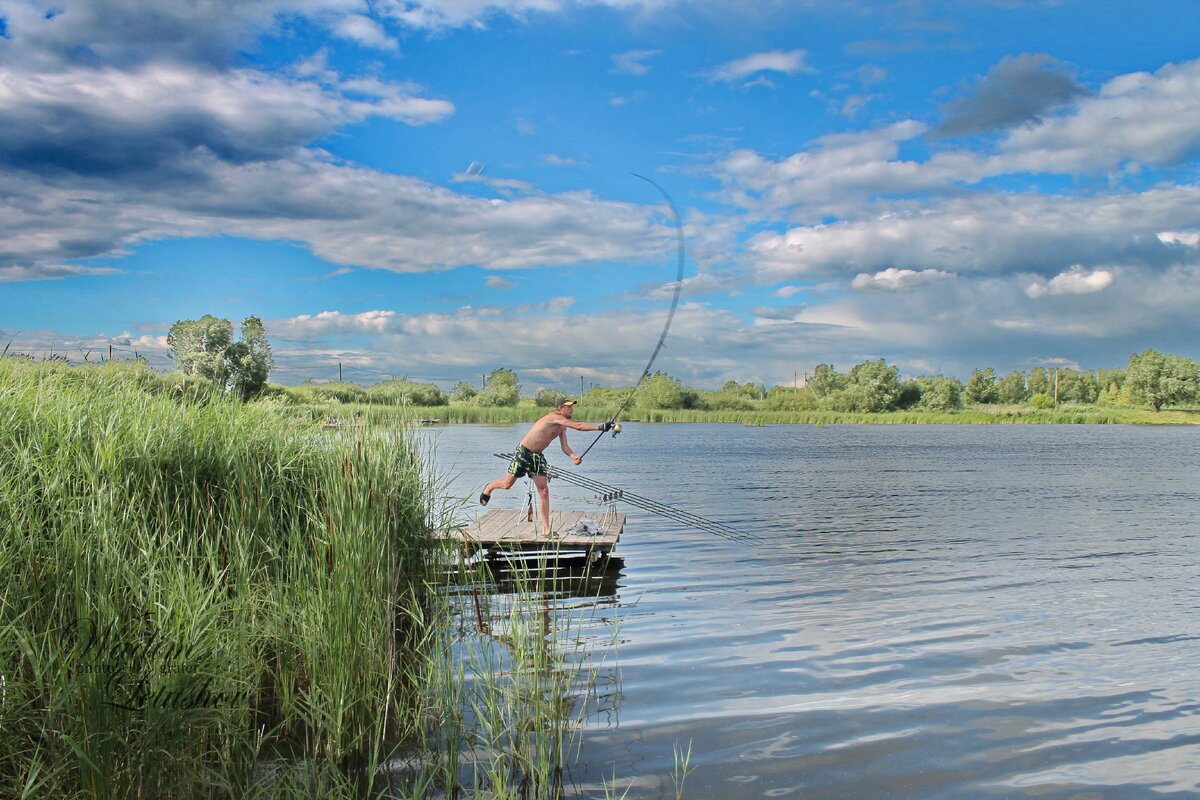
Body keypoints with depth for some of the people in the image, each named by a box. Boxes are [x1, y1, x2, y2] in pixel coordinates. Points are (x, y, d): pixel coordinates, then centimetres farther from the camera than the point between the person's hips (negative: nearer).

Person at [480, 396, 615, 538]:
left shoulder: (562, 426, 6)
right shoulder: (554, 417, -22)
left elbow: (565, 447, 1)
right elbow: (578, 426, -32)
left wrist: (574, 457, -20)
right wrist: (600, 427, -35)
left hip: (538, 457, 8)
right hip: (523, 453, -8)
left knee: (544, 491, -2)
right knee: (507, 484, 4)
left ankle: (546, 529, -1)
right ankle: (489, 488, 40)